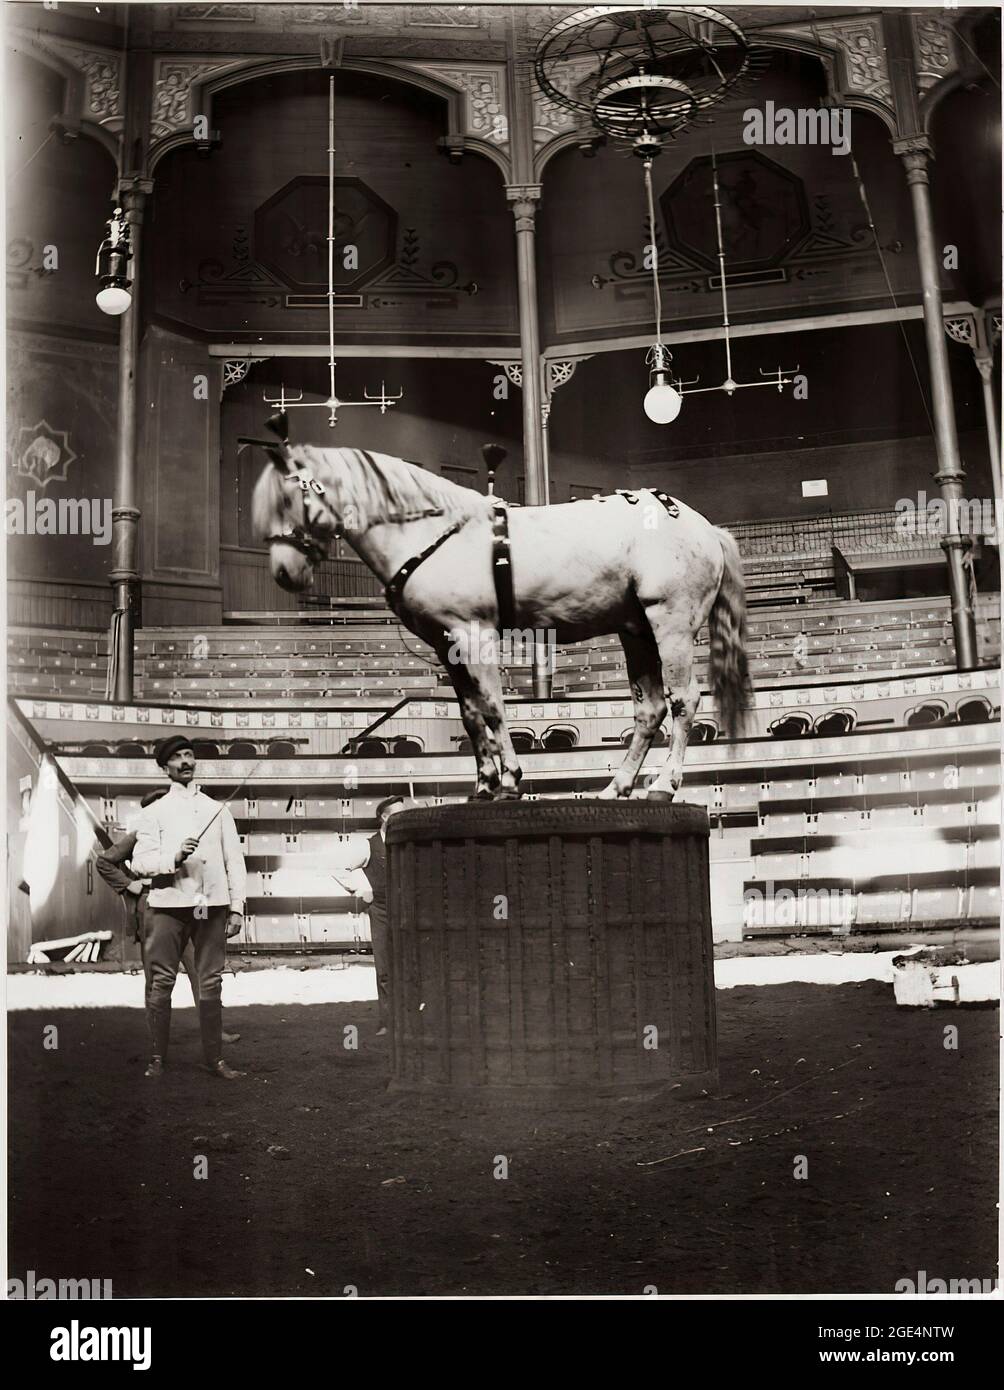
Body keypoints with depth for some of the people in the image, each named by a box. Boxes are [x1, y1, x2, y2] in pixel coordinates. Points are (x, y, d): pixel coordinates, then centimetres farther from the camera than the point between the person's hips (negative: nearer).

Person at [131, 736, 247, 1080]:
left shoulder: (218, 810, 15)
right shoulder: (154, 813, 8)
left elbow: (234, 861, 11)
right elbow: (140, 862, -1)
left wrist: (237, 907, 4)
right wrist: (174, 856, -19)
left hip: (212, 905, 2)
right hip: (169, 905, -2)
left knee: (211, 983, 3)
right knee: (161, 982, -1)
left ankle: (214, 1058, 7)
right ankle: (157, 1058, 6)